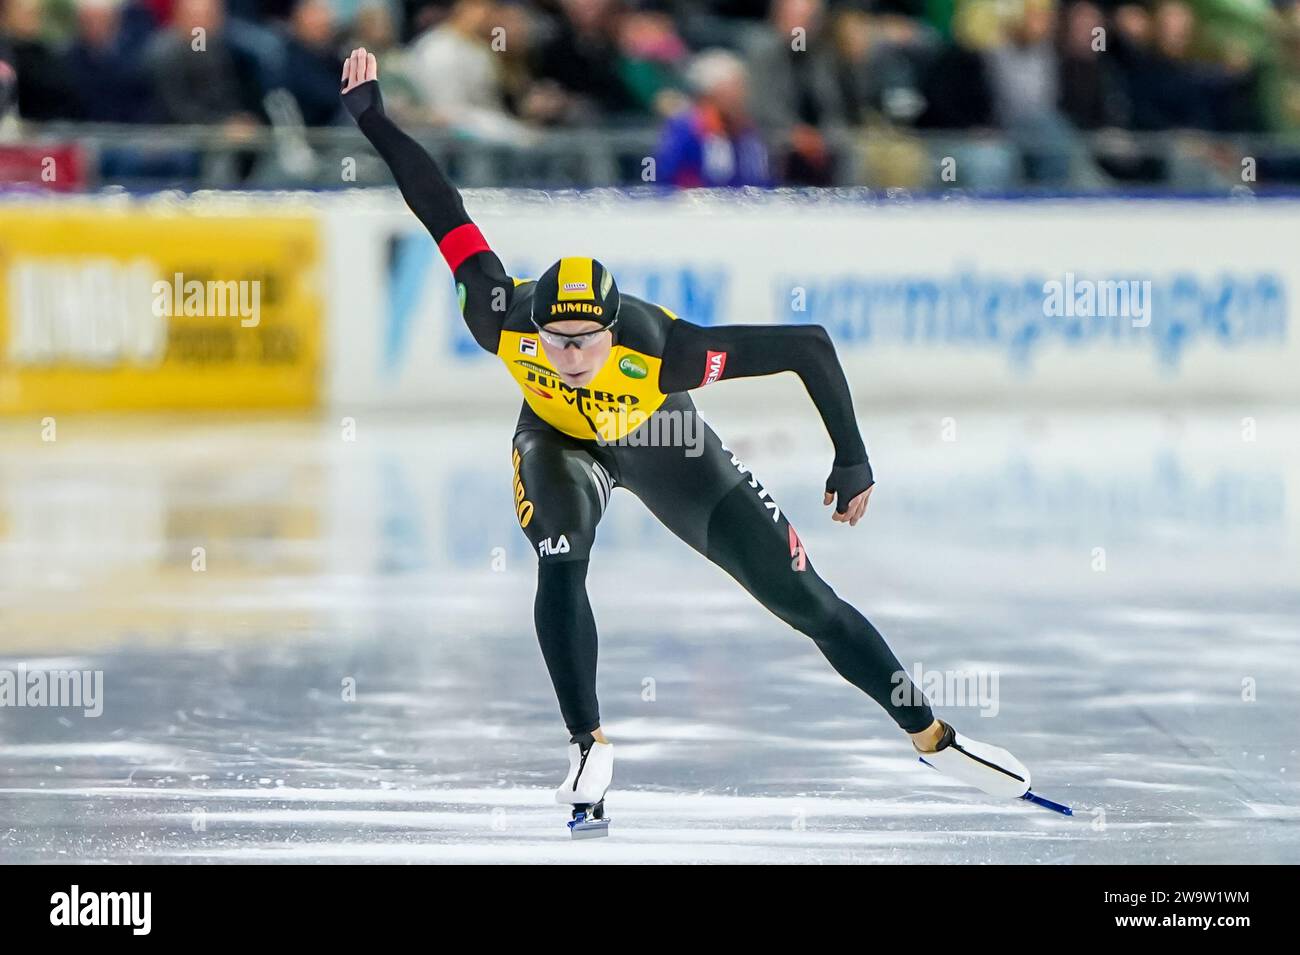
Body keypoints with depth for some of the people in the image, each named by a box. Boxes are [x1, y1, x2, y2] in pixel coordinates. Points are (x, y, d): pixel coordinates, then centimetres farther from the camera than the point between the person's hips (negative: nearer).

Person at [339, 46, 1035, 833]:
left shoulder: (662, 349, -44)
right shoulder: (503, 320, -38)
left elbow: (808, 345, -36)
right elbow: (442, 208, -27)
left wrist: (852, 460, -32)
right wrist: (373, 118, -29)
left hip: (659, 443, -1)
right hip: (557, 440, 1)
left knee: (806, 602, 0)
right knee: (562, 561, -31)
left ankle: (934, 739, 15)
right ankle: (591, 748, -13)